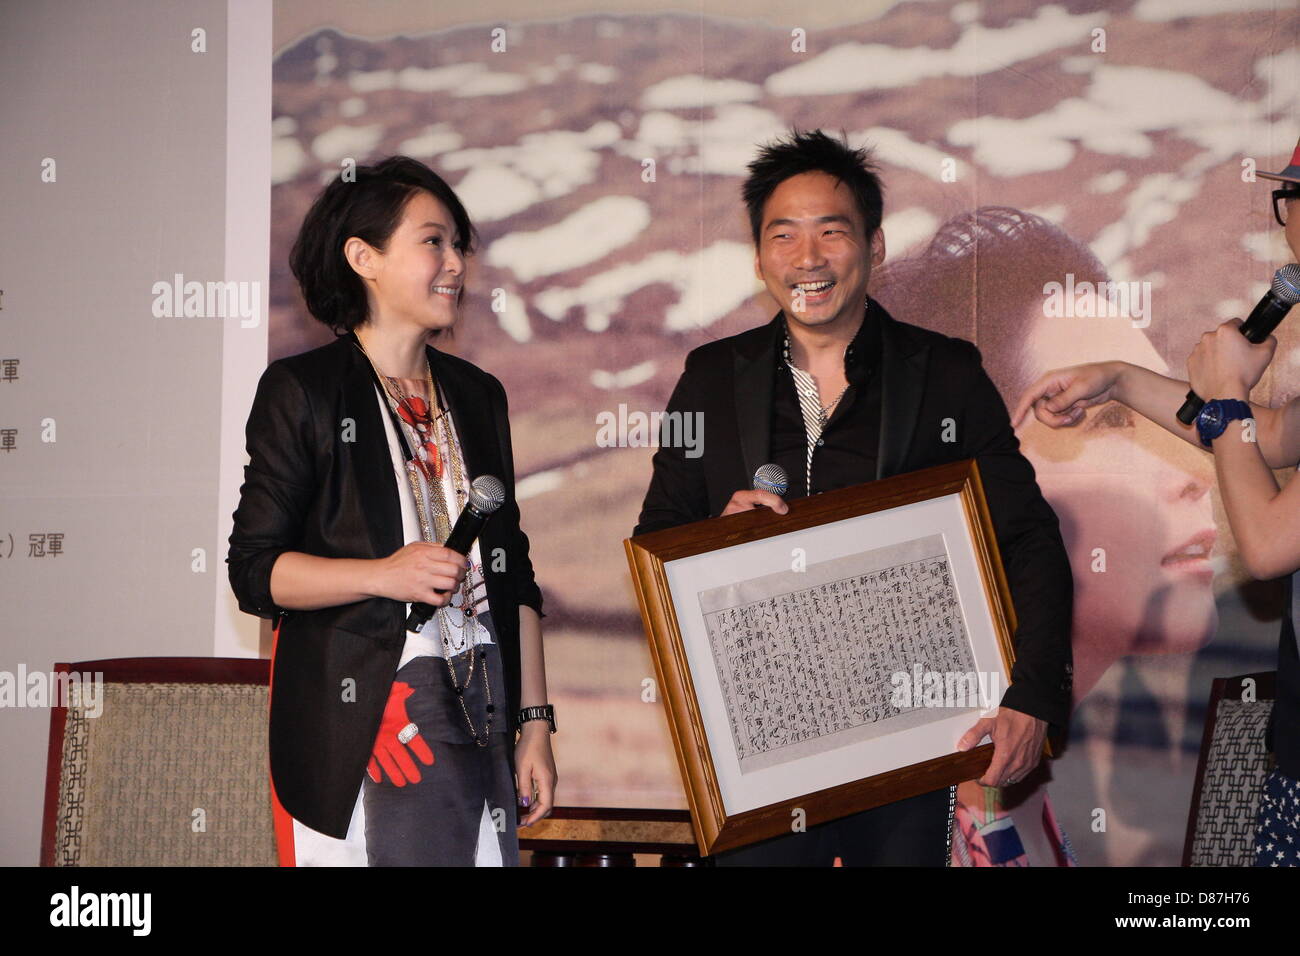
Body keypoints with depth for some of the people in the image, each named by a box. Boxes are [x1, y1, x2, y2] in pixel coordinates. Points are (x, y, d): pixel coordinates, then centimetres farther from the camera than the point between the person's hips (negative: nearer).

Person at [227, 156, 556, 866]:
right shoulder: (303, 390, -1)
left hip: (480, 713, 5)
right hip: (360, 716, -5)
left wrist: (535, 721, 11)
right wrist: (384, 573, -20)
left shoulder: (477, 395, 16)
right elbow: (254, 572, -6)